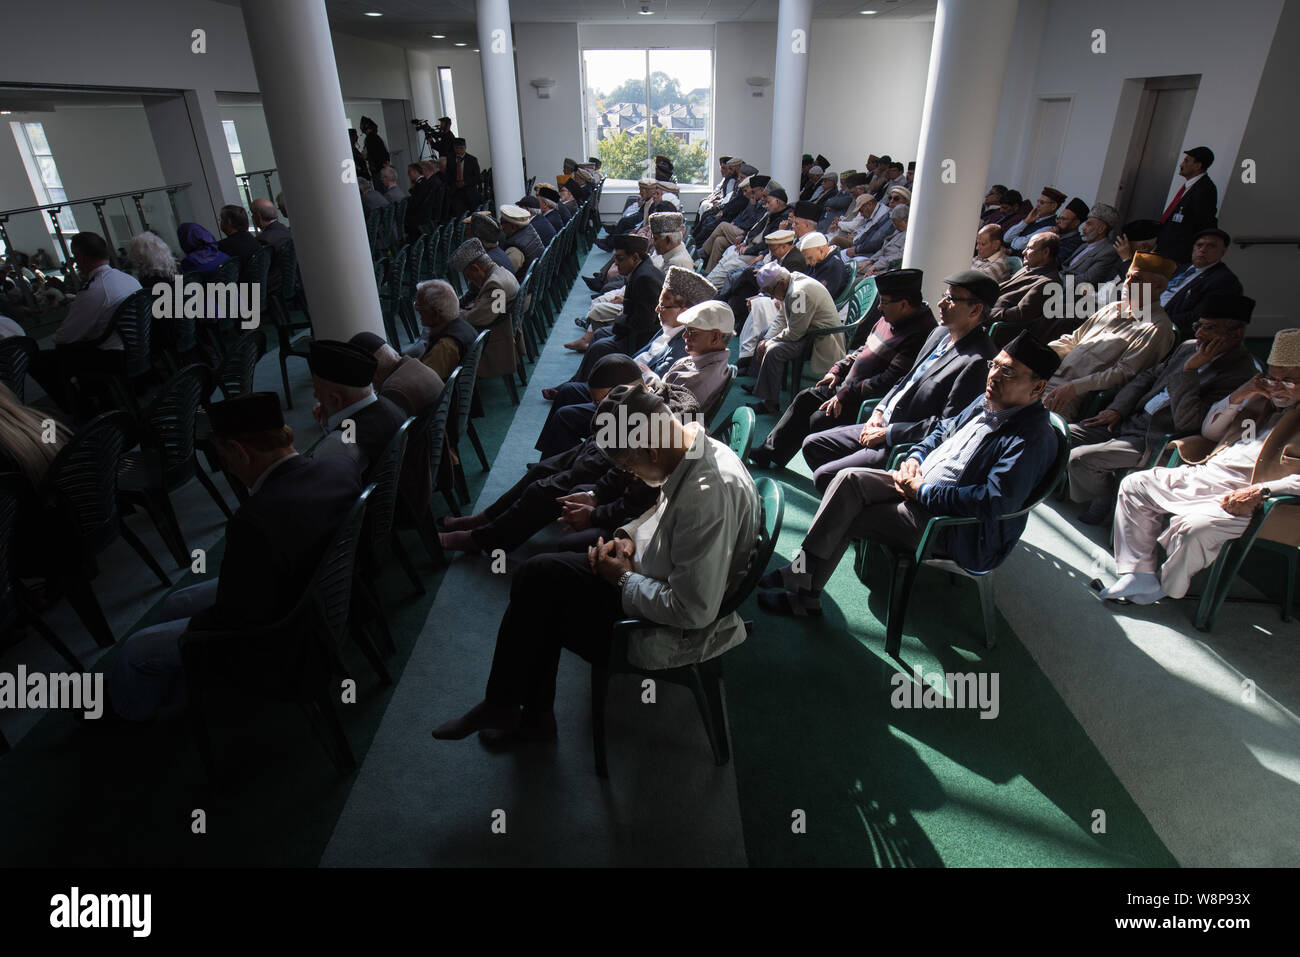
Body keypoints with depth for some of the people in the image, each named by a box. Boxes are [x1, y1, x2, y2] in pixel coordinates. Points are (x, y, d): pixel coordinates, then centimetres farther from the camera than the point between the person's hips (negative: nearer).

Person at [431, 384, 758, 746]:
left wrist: (624, 578, -17)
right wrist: (630, 534, -1)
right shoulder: (698, 450, -4)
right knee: (540, 575, 4)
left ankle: (501, 707, 19)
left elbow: (693, 611, -30)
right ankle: (534, 715, 16)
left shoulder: (708, 494, -34)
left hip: (676, 634, -9)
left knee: (539, 584, -6)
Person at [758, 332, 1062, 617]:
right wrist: (915, 457, 1)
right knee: (849, 479, -11)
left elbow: (994, 502, -30)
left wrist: (922, 491, -24)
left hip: (953, 526, -8)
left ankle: (805, 596, 4)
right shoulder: (987, 402, 7)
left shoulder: (1034, 438, -20)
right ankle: (803, 573, -9)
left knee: (844, 519, -14)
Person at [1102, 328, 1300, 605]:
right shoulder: (1261, 398, 21)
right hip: (1203, 474, 8)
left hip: (1244, 495, -8)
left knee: (1193, 527, -34)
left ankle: (1164, 587, -4)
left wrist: (1261, 491, -27)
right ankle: (1141, 575, -7)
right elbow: (1209, 432, 24)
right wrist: (1236, 397, 8)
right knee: (1134, 485, -1)